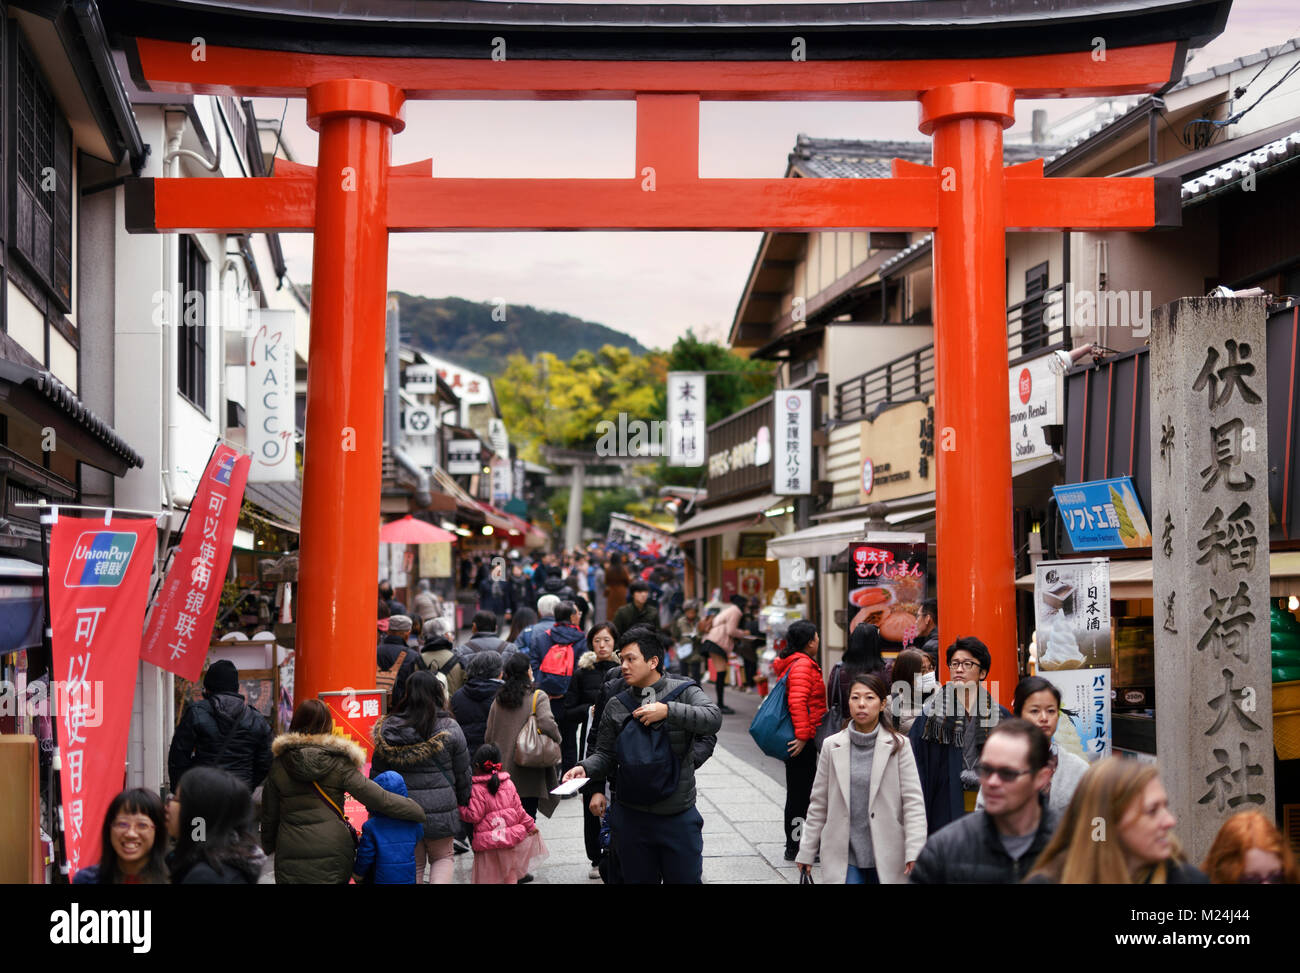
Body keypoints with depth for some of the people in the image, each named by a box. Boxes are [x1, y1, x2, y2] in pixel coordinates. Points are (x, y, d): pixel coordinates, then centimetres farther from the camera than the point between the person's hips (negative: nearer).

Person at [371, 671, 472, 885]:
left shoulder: (387, 729, -4)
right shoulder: (449, 729, -9)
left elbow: (377, 772, 2)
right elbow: (462, 773, -1)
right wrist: (462, 802, 16)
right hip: (440, 809, -2)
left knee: (413, 864, 16)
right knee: (443, 857, 17)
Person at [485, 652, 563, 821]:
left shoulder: (498, 700, 5)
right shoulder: (538, 697, -9)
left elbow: (488, 736, 7)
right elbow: (547, 724, -24)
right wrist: (556, 740, -6)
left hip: (502, 773, 4)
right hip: (528, 775, -4)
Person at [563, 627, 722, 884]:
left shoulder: (683, 692, -2)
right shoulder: (616, 706, 7)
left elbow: (713, 719, -19)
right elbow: (605, 755, 7)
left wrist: (668, 710, -25)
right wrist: (585, 768, -13)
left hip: (678, 816, -3)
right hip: (630, 815, 3)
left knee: (686, 878, 3)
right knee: (638, 879, 12)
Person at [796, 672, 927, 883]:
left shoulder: (898, 746, -1)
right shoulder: (832, 746, 3)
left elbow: (913, 802, -4)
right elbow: (818, 804, 9)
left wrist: (914, 852, -13)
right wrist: (807, 852, 10)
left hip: (887, 857, 0)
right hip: (844, 856, 0)